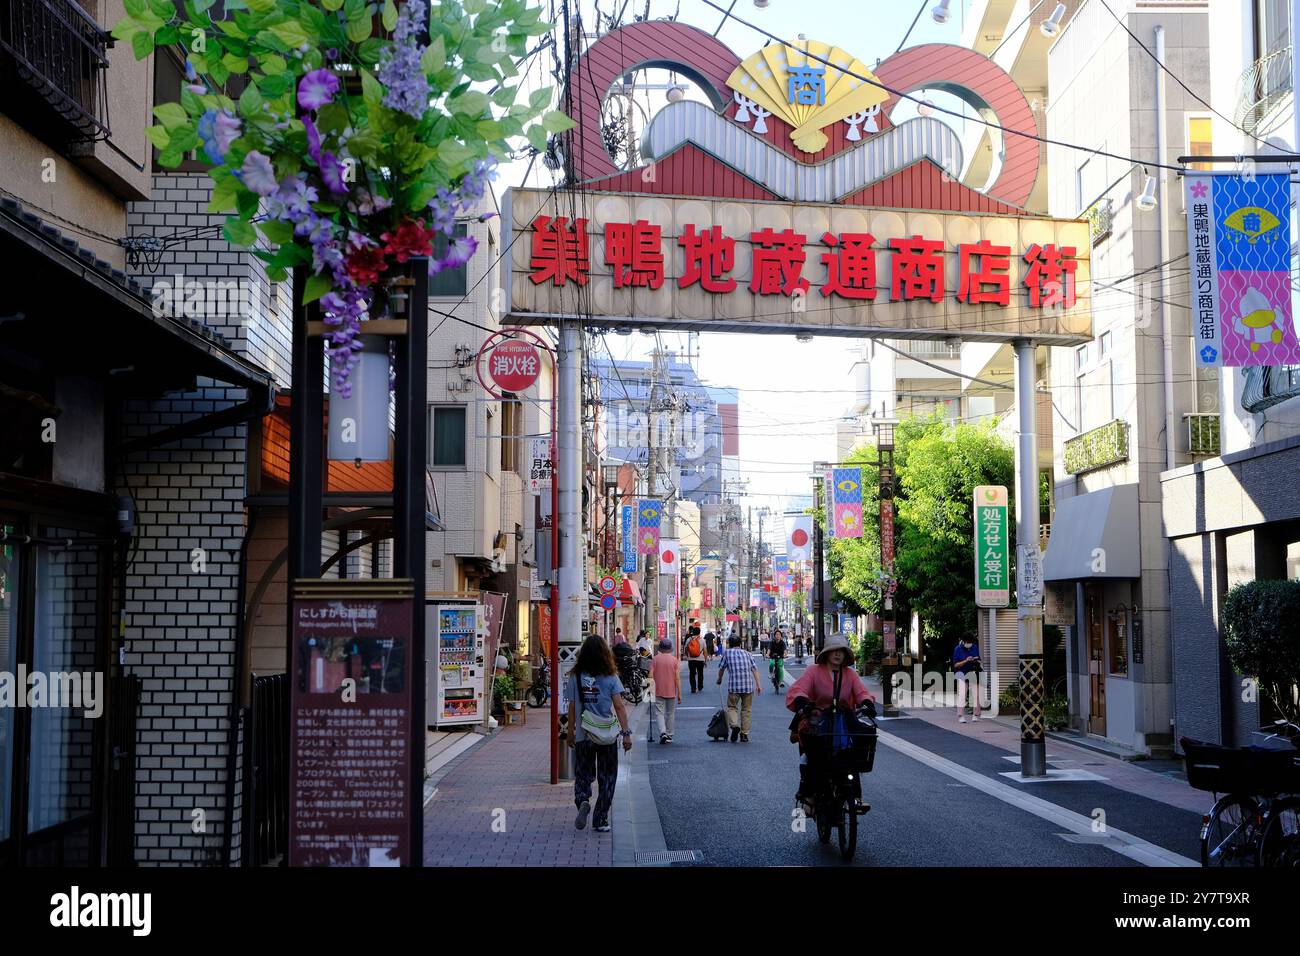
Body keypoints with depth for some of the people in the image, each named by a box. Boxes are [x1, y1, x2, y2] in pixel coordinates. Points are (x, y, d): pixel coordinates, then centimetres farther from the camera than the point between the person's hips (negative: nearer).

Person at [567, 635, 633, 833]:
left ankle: (582, 801, -15)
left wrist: (570, 732, 12)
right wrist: (626, 733, -5)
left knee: (582, 774, 14)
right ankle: (601, 821, 12)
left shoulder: (576, 677, -2)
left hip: (583, 735, 1)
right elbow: (619, 706, -8)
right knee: (607, 778, 11)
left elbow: (572, 707, 1)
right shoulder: (610, 677, -6)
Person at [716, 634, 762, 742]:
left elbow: (721, 668, 14)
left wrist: (719, 679, 32)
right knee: (746, 710, 12)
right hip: (748, 685, 2)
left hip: (733, 685, -2)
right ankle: (744, 734, 10)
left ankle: (734, 725, -16)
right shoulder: (746, 653, 16)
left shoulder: (727, 652, 9)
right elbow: (754, 669, 7)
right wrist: (758, 684, 5)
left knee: (732, 707, 9)